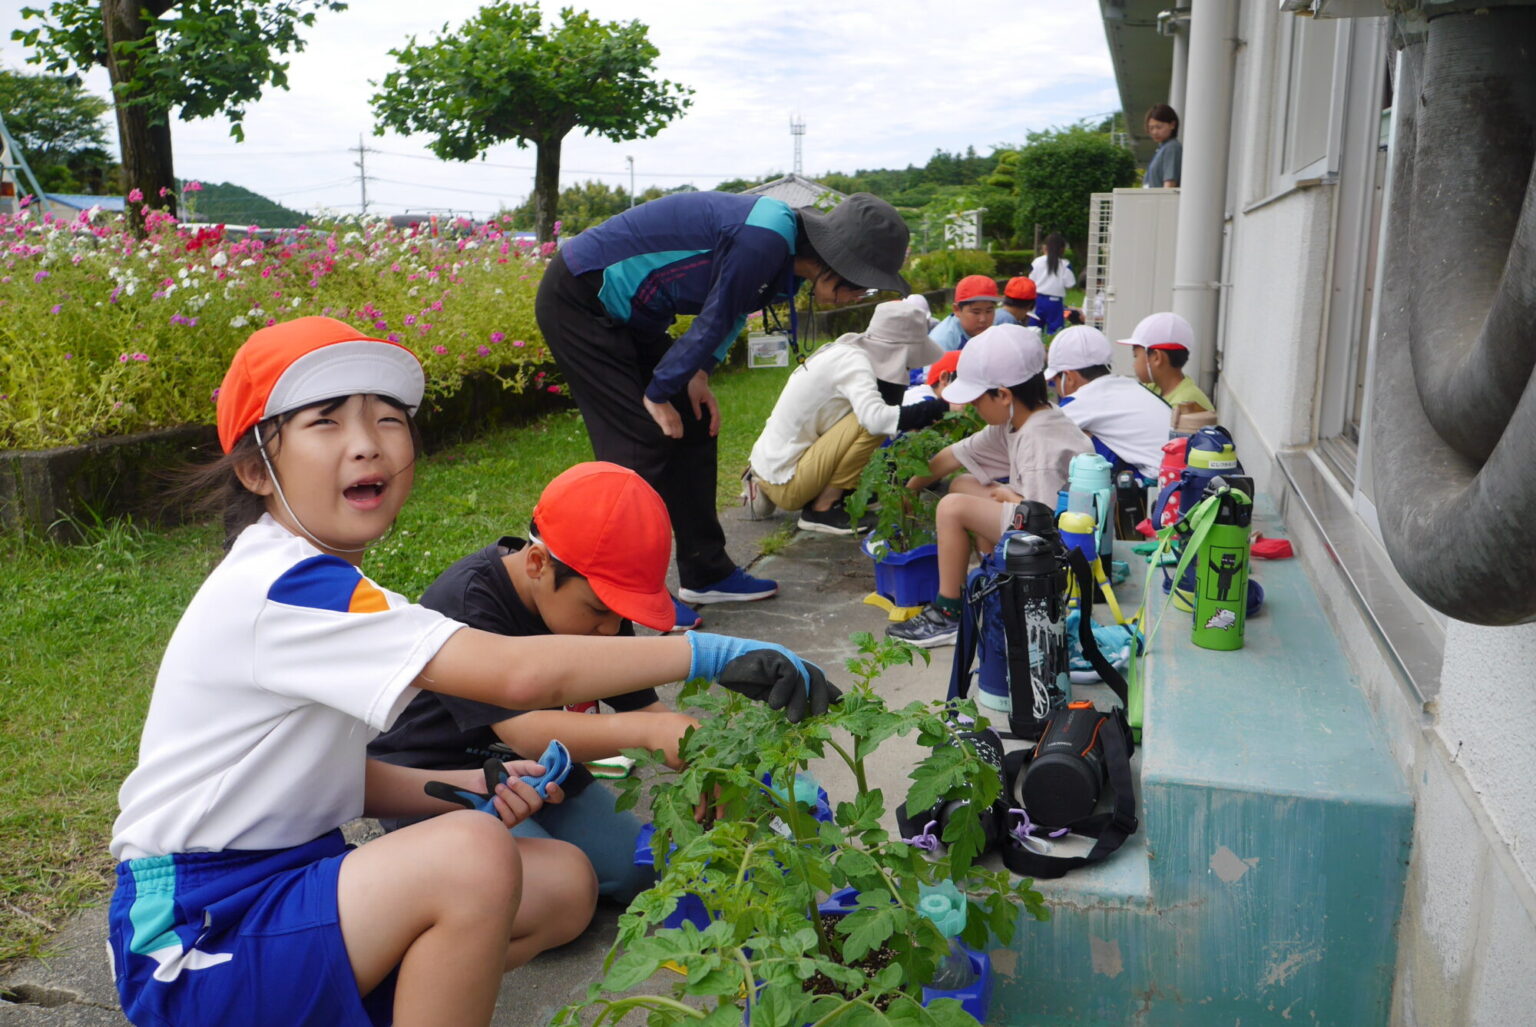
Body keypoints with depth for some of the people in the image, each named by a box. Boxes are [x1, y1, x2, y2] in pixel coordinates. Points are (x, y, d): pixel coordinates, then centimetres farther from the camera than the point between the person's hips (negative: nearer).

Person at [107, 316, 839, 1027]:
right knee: (474, 856, -33)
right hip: (196, 937, -9)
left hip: (285, 882, 9)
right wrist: (713, 655, -29)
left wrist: (462, 787, -3)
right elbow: (518, 674, -34)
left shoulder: (309, 584, 8)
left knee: (563, 883, 3)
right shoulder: (281, 591, -24)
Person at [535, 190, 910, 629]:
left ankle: (706, 573, 16)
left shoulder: (784, 248, 3)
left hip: (624, 313, 10)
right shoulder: (764, 241, -28)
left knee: (693, 425, 7)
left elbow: (728, 314, 13)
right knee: (642, 437, -13)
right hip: (577, 301, -10)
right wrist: (659, 394, -12)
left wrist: (697, 374, 1)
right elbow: (714, 322, -21)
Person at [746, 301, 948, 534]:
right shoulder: (853, 361, -18)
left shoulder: (845, 351, 8)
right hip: (785, 484, -10)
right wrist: (942, 406, -29)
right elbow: (877, 419, -35)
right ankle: (822, 509, -6)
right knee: (872, 424, -18)